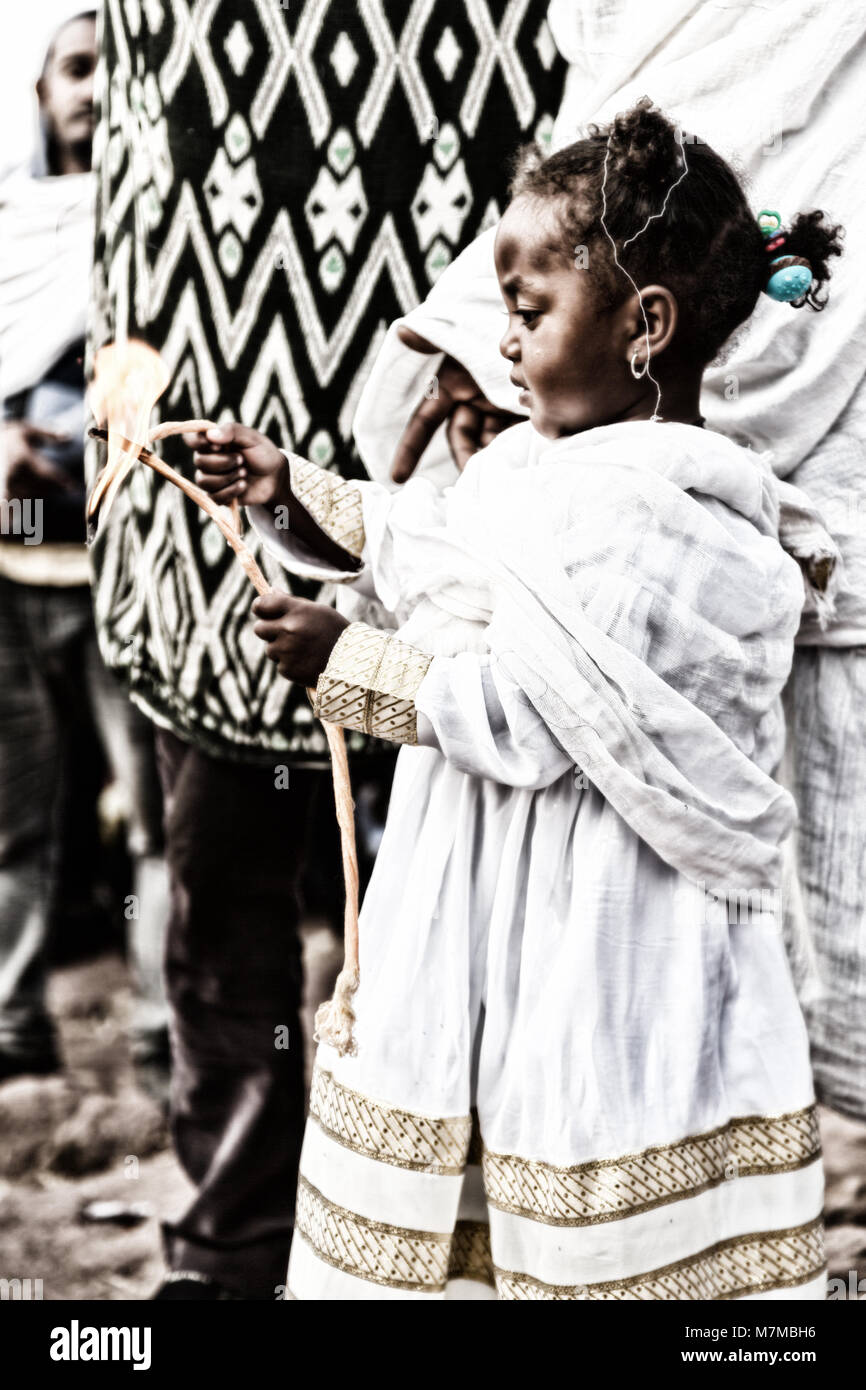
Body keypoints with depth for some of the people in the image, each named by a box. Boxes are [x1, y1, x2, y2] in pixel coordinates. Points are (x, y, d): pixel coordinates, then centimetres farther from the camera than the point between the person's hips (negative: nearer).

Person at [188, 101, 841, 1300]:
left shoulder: (651, 515, -23)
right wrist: (289, 490, 12)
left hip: (597, 945, -10)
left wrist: (340, 659, -13)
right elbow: (409, 538, 23)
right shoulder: (540, 463, 7)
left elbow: (519, 717, -23)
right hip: (502, 927, 10)